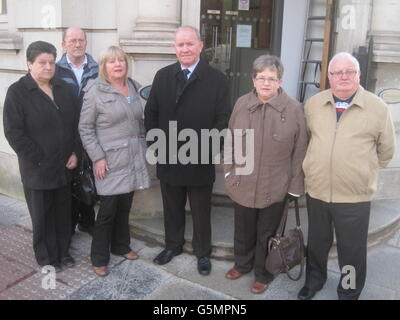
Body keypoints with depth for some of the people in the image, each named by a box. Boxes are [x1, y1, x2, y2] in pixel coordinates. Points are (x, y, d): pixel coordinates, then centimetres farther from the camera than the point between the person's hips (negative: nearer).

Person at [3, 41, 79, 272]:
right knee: (42, 215, 10)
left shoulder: (64, 89, 7)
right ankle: (47, 257, 29)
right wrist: (39, 159, -13)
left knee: (63, 212, 15)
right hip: (38, 169, -4)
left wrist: (75, 153, -1)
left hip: (65, 166, 4)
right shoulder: (18, 92, -8)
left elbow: (77, 123, 9)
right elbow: (14, 132, -12)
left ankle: (63, 251, 34)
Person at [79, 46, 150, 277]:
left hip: (132, 159, 5)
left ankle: (121, 246, 33)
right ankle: (99, 258, 16)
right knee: (108, 210, 0)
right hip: (110, 160, -5)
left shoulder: (133, 87, 9)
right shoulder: (95, 91, -7)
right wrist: (98, 157, -13)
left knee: (125, 206, 14)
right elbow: (85, 127, -7)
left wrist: (142, 148, 11)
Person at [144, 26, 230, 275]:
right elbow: (151, 112, 7)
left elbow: (223, 119, -8)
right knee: (172, 207, 20)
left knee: (201, 211, 14)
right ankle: (173, 245, 42)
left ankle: (203, 252, 34)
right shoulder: (163, 76, 4)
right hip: (168, 158, 3)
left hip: (200, 161, -3)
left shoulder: (217, 79, -7)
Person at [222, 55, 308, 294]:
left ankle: (263, 274, 37)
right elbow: (230, 140, 8)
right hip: (242, 184, 3)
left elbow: (300, 151, -6)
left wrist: (296, 186, -5)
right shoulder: (242, 103, -1)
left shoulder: (294, 109, -10)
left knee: (266, 234, 15)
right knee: (243, 230, 21)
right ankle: (242, 264, 45)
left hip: (275, 188, -3)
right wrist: (229, 170, 6)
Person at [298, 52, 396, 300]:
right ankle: (314, 280, 46)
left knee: (352, 251, 12)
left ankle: (349, 293, 36)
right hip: (317, 191, 3)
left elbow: (386, 151, 4)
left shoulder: (378, 108, -6)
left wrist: (365, 172, 10)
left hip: (355, 198, -2)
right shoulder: (313, 104, 1)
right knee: (317, 243, 22)